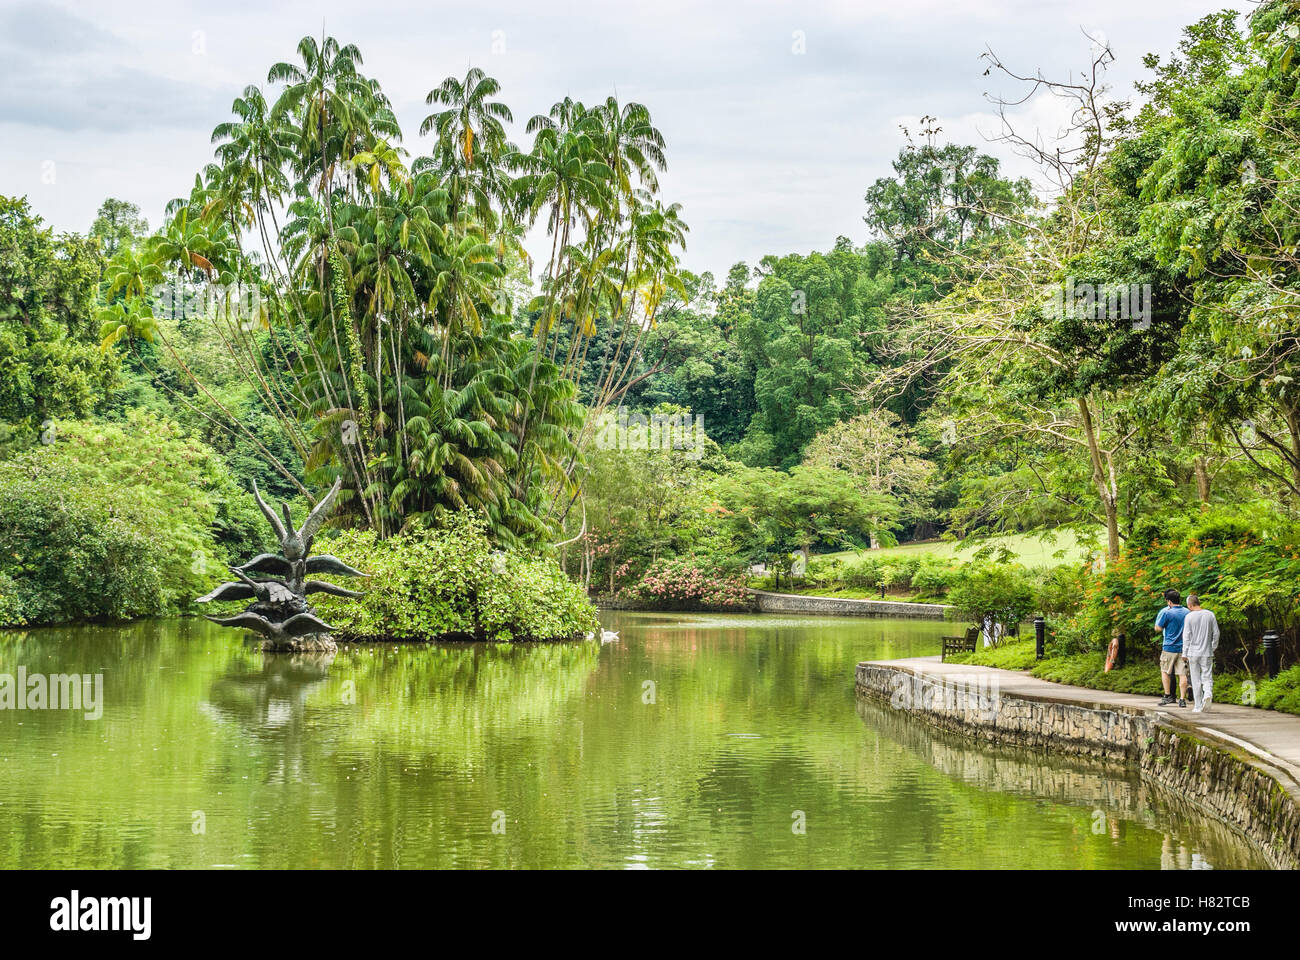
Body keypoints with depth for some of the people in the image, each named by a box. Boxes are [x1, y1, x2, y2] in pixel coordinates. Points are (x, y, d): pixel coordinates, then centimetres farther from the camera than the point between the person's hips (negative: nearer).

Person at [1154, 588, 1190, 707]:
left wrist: (1159, 617, 9)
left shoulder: (1167, 613, -11)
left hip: (1169, 647, -4)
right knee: (1182, 674, 1)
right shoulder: (1187, 612, 7)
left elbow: (1158, 629, -4)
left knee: (1165, 671, 10)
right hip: (1184, 648, 4)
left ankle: (1168, 696, 7)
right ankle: (1182, 699, -2)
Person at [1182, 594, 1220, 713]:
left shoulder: (1189, 617, -6)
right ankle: (1208, 694, -23)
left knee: (1196, 680, 5)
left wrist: (1184, 654, -1)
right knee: (1207, 677, 7)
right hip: (1207, 652, 2)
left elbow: (1186, 636, -7)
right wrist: (1213, 648, 18)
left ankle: (1198, 706, 6)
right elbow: (1216, 633, 5)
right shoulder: (1210, 615, 2)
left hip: (1193, 652, -2)